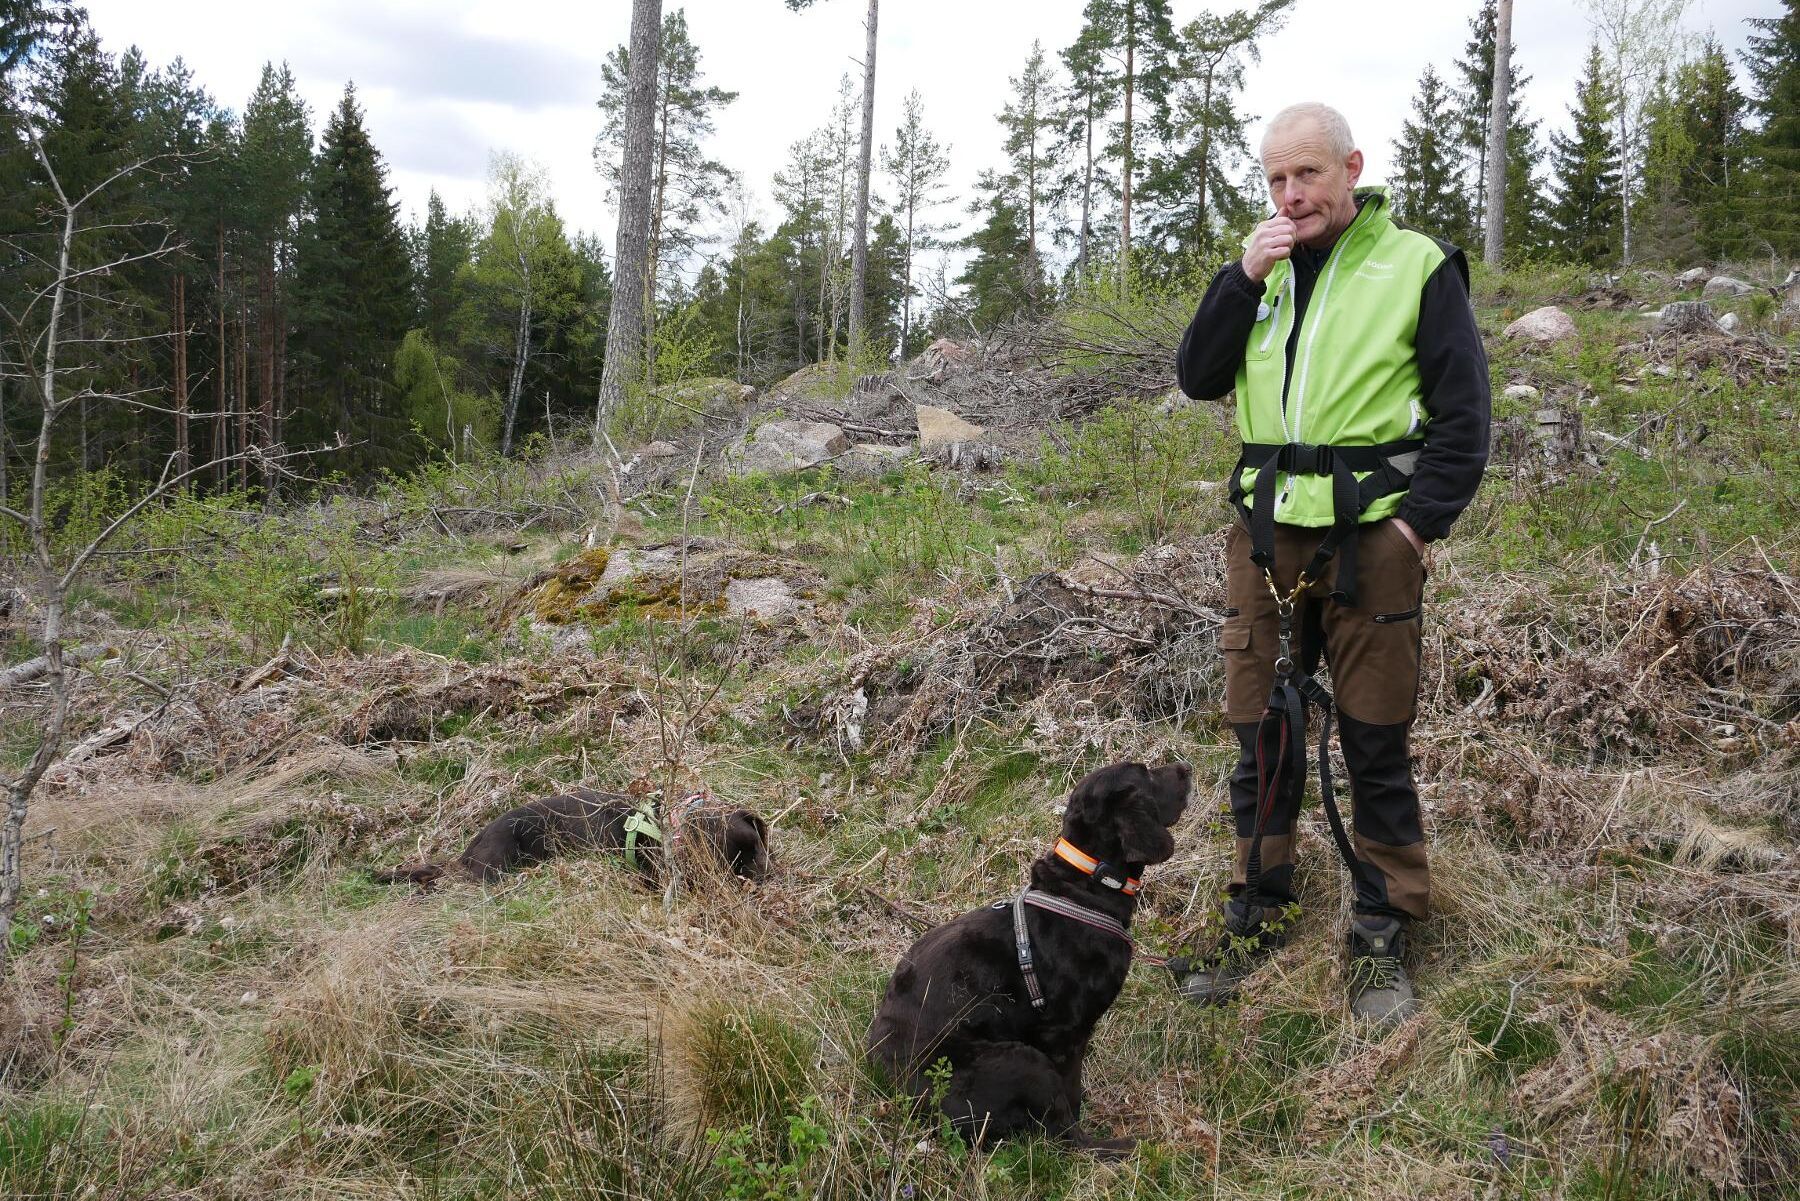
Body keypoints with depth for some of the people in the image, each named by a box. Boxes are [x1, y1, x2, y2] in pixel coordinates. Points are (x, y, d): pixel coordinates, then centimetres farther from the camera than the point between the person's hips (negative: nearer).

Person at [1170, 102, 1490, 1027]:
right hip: (1265, 534, 4)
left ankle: (1383, 933, 16)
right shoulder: (1264, 267, 12)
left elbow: (1464, 414, -2)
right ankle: (1259, 914, 22)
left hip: (1369, 536, -4)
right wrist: (1243, 278, -7)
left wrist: (1420, 521, -10)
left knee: (1376, 741, 3)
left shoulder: (1417, 266, -1)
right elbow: (1197, 378, 4)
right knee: (1260, 733, 8)